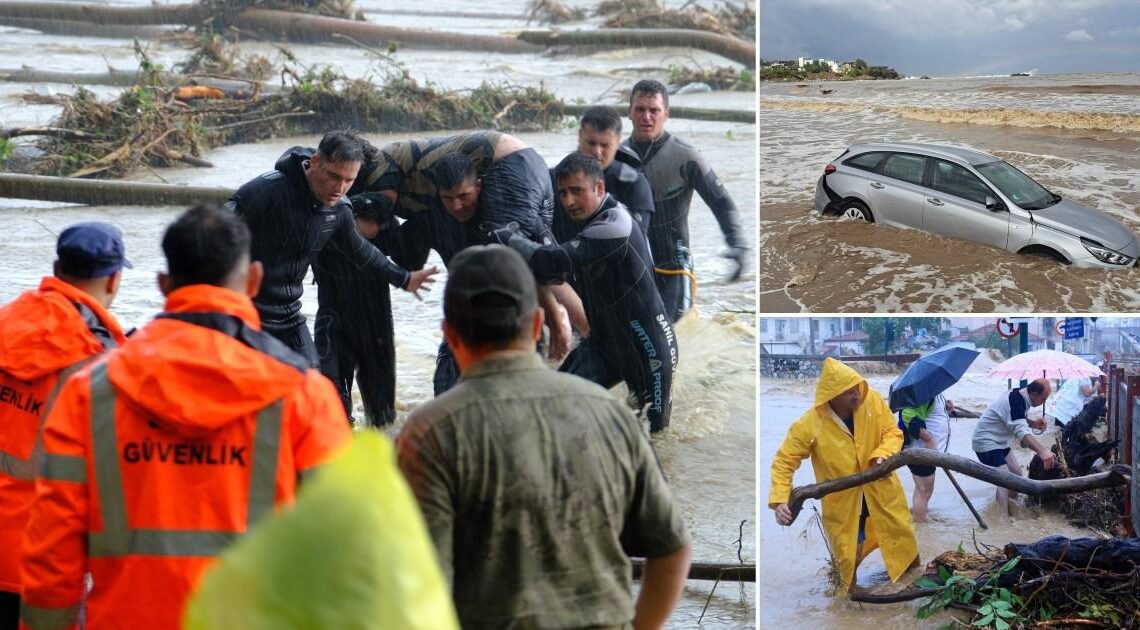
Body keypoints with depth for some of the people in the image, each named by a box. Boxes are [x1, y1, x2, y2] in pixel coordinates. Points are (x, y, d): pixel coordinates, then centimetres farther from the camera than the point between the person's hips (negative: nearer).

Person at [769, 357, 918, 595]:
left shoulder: (873, 401, -20)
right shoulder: (810, 424, -27)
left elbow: (893, 432, -9)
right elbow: (784, 461, -20)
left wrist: (882, 456, -30)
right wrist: (779, 500, -32)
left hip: (881, 487, 3)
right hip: (843, 498, -3)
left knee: (902, 534, 19)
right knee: (849, 551, 5)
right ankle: (848, 592, 34)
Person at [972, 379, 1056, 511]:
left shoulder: (1020, 396, 2)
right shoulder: (1016, 401, -28)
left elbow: (1019, 420, 20)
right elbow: (1021, 432, -42)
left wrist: (1033, 423, -1)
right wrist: (1042, 451, -56)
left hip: (998, 441, 11)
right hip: (986, 442, -11)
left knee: (1017, 475, 14)